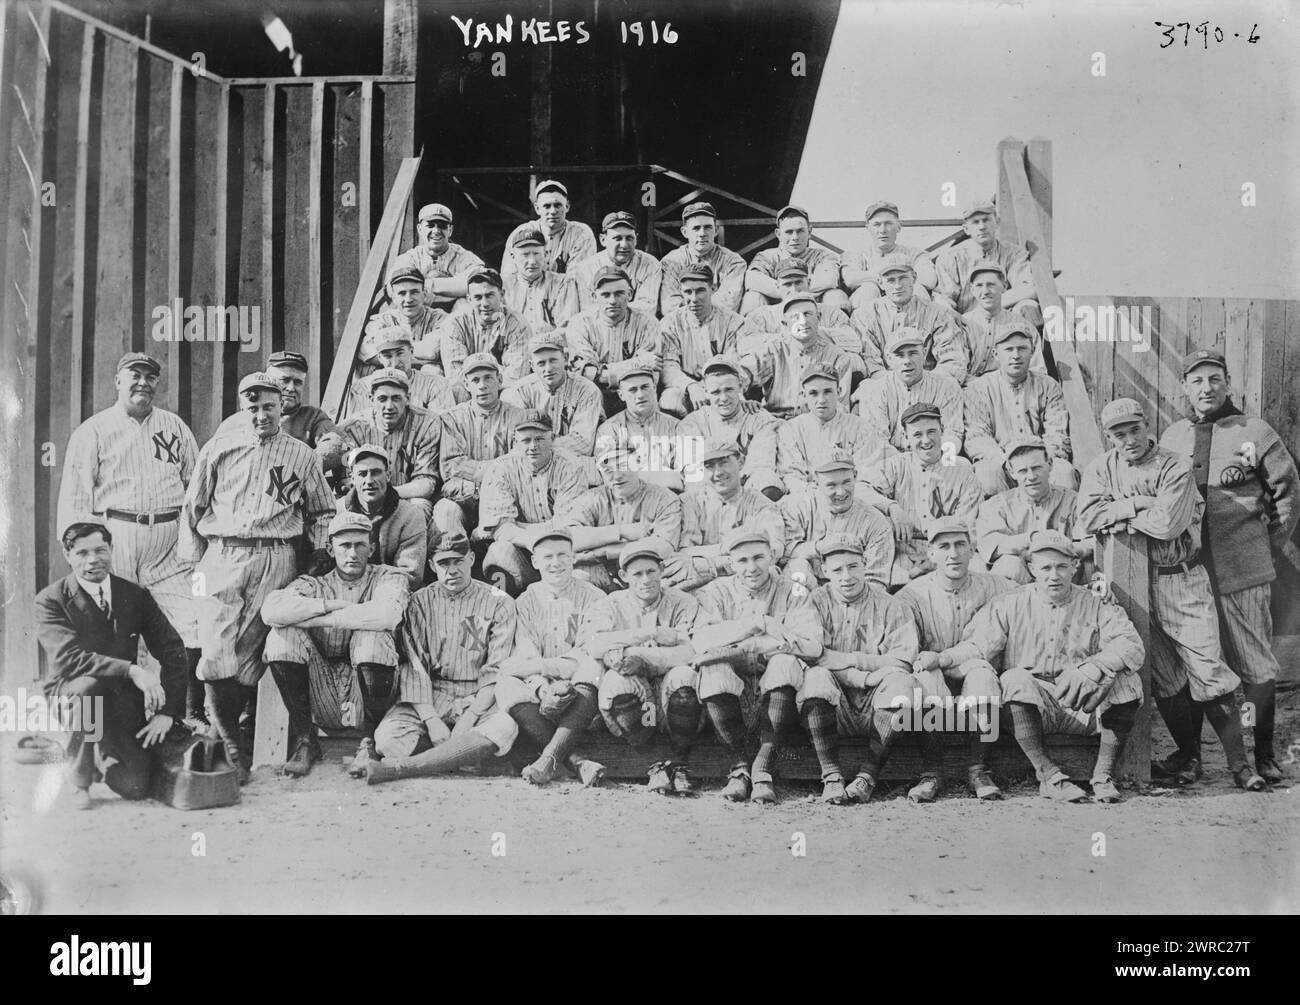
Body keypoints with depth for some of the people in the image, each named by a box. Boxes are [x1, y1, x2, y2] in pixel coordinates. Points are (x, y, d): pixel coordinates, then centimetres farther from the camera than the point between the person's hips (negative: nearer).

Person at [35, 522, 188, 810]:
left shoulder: (136, 595, 2)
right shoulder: (50, 600, -8)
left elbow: (173, 652, 1)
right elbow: (67, 657, -24)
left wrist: (168, 712, -11)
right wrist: (131, 670, -35)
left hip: (124, 701, 2)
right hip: (67, 696, -2)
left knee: (135, 787, -15)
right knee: (88, 685, -38)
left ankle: (104, 752, 23)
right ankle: (78, 781, -14)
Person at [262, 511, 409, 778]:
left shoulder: (389, 577, 3)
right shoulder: (314, 584, 9)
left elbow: (387, 615, -23)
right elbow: (271, 610, -13)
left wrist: (317, 619, -16)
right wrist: (329, 604, -16)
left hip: (366, 697, -2)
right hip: (323, 703, 2)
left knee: (373, 636, -28)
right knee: (282, 635, -16)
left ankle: (369, 743, -13)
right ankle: (303, 741, -8)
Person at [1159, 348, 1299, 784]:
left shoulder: (1255, 433, -1)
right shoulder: (1170, 438, 10)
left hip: (1242, 572, -3)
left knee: (1255, 667, 2)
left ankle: (1263, 756, 13)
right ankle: (1187, 754, 18)